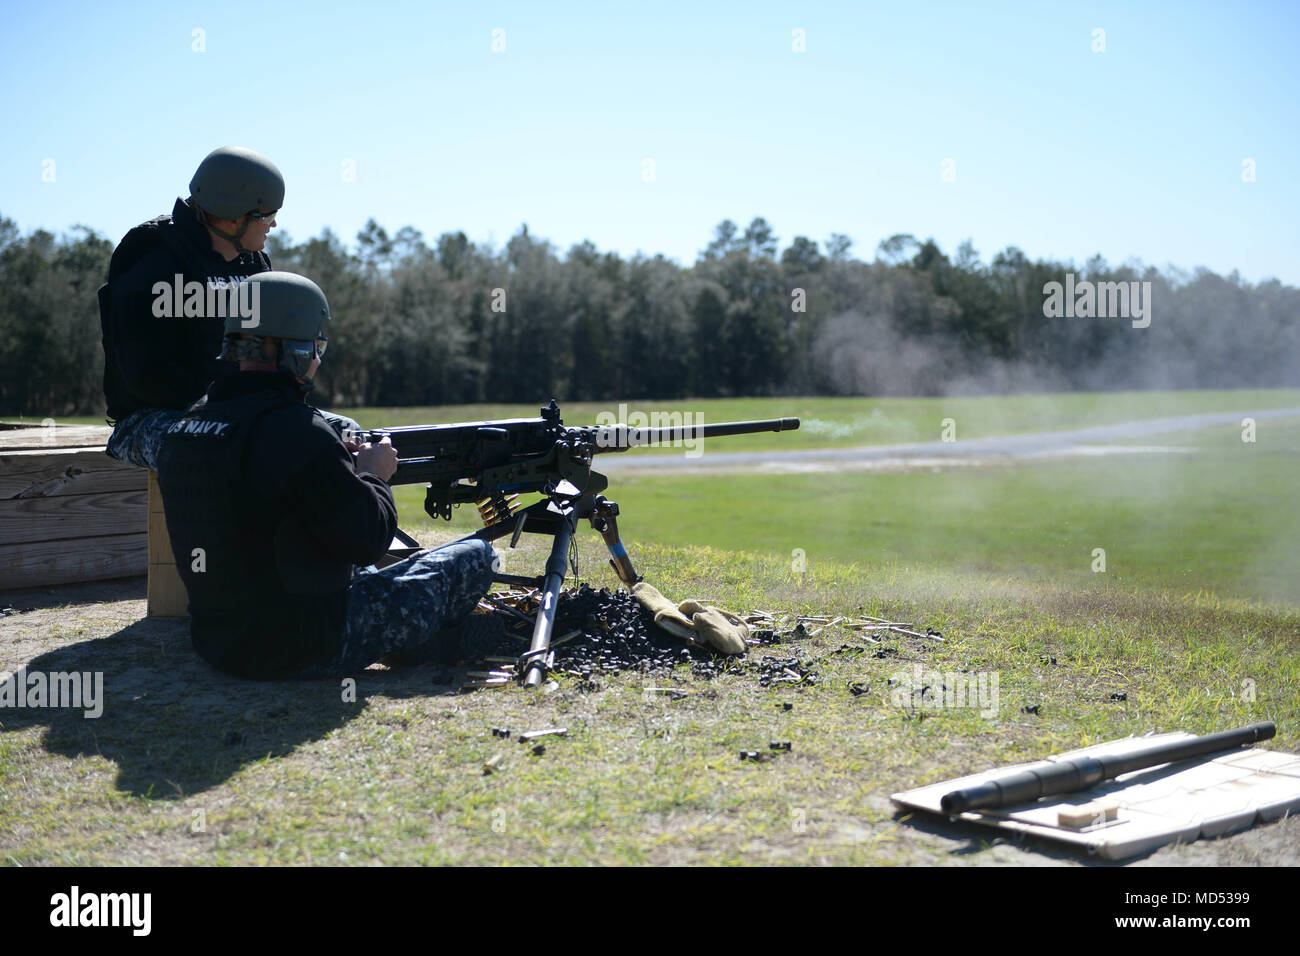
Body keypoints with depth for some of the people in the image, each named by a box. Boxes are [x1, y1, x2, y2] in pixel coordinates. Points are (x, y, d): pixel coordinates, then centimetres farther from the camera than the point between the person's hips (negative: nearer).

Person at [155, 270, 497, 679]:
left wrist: (346, 469, 14)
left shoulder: (181, 430, 3)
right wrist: (373, 476, 1)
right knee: (476, 558, 8)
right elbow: (366, 540, -19)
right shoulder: (296, 431, -23)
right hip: (305, 651, -9)